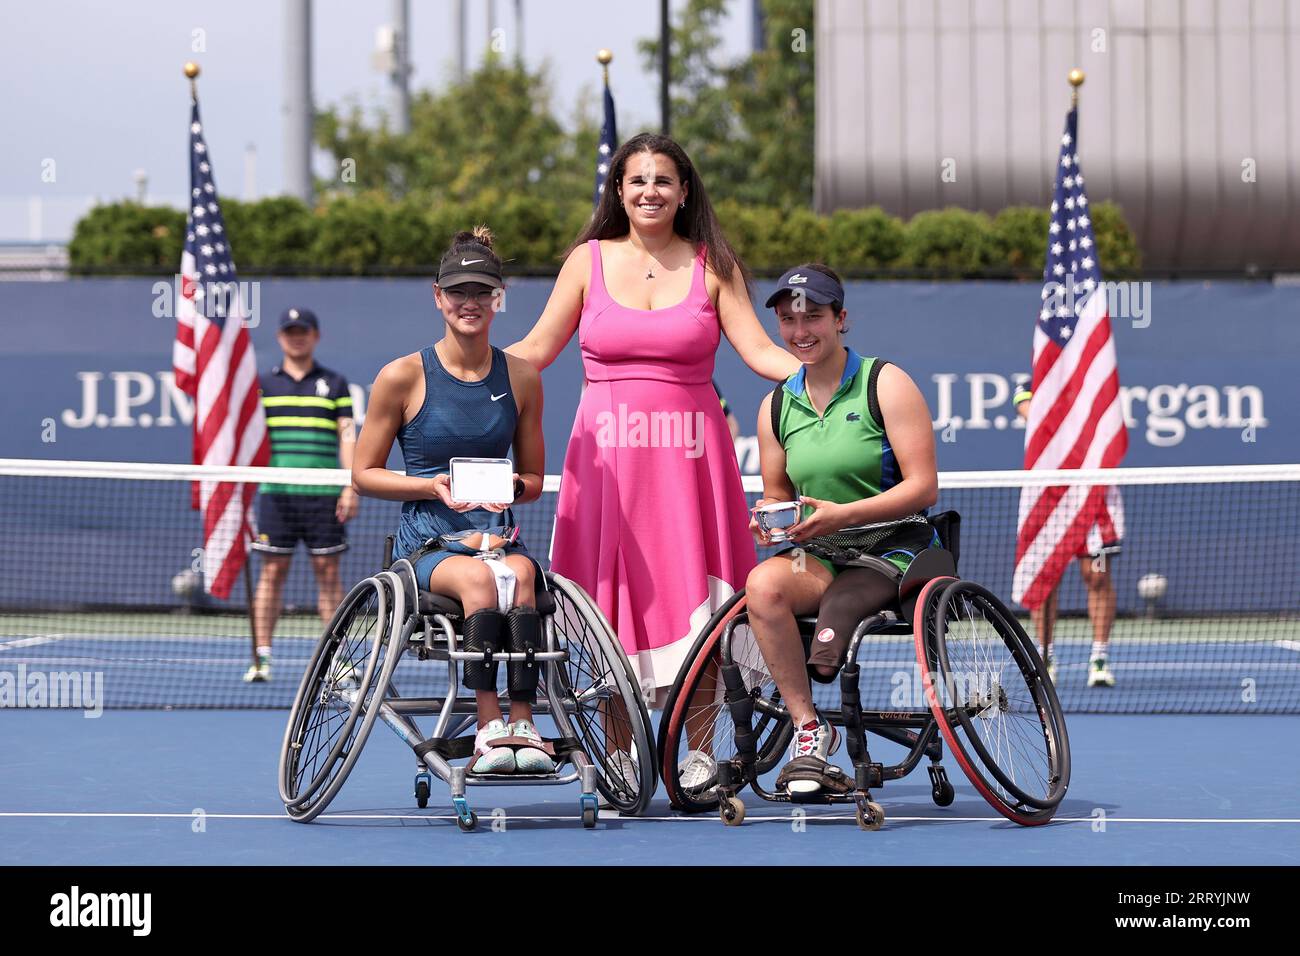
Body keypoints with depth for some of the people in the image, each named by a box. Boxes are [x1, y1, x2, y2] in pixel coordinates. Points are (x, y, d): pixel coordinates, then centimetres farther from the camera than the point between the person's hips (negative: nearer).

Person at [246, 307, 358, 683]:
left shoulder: (334, 384, 9)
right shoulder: (263, 384, 10)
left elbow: (348, 437, 4)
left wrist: (351, 488, -5)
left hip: (324, 495, 0)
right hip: (276, 493, 0)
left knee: (328, 571, 2)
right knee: (272, 571, -1)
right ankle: (261, 657, -1)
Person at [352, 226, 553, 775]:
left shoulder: (521, 379, 10)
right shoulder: (403, 376, 1)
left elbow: (534, 479, 18)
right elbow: (363, 474, 6)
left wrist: (511, 487, -7)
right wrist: (433, 486, -11)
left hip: (497, 535, 2)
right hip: (426, 543, -2)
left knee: (520, 573, -34)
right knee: (481, 579, -36)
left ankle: (521, 726, -38)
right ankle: (490, 727, -39)